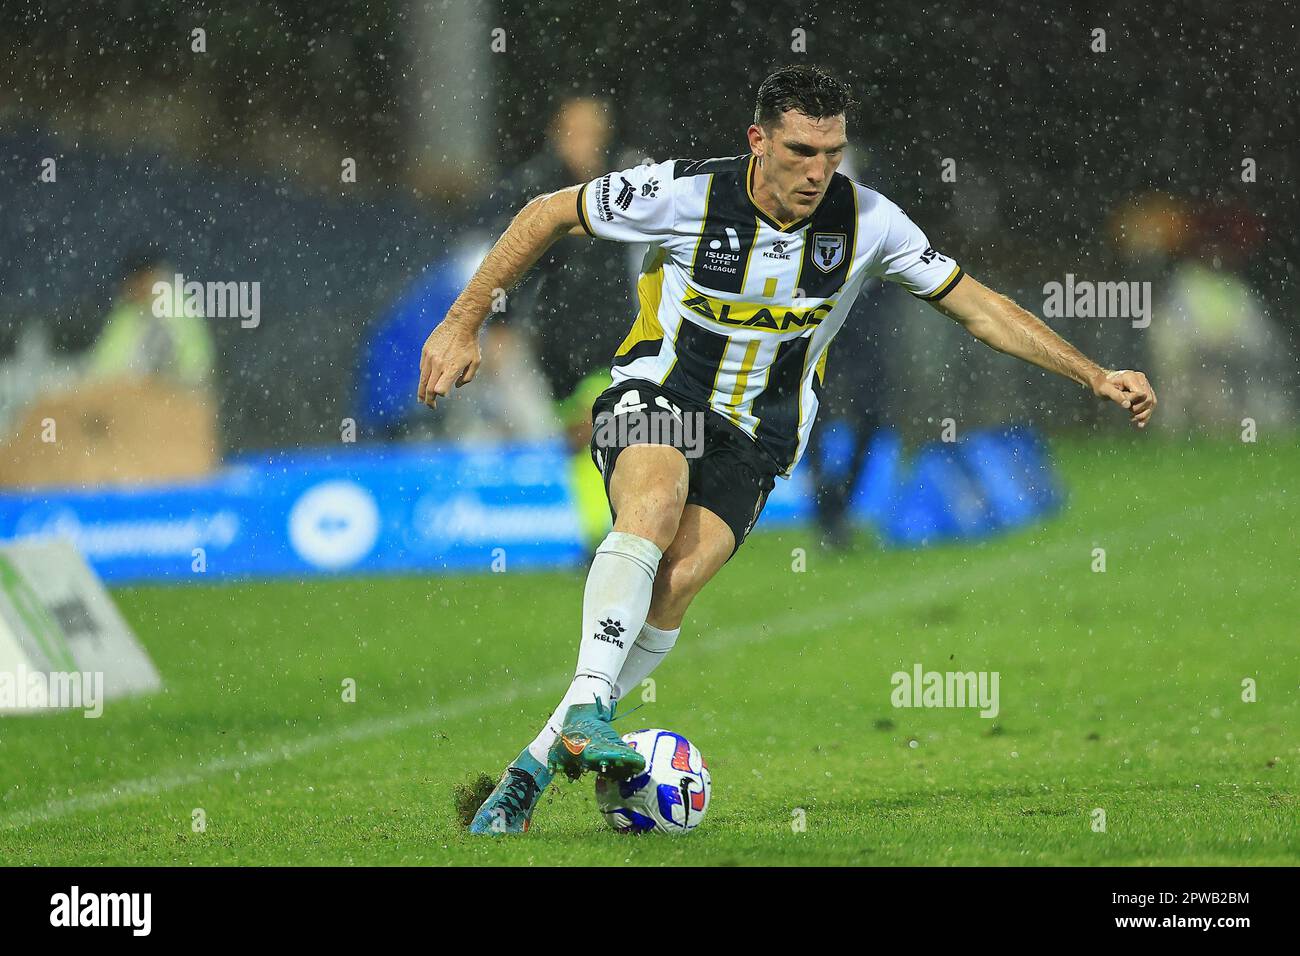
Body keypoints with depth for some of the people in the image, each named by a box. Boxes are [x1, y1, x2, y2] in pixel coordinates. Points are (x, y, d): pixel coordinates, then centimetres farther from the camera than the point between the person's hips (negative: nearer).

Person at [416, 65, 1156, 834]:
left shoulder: (866, 221, -9)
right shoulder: (685, 194, -16)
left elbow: (979, 307, 1)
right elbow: (548, 215, -3)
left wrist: (1097, 377, -2)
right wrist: (463, 326, -4)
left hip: (758, 436, 2)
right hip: (657, 392, -2)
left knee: (676, 584, -23)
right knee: (651, 509, -36)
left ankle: (537, 764, -17)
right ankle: (587, 710, -42)